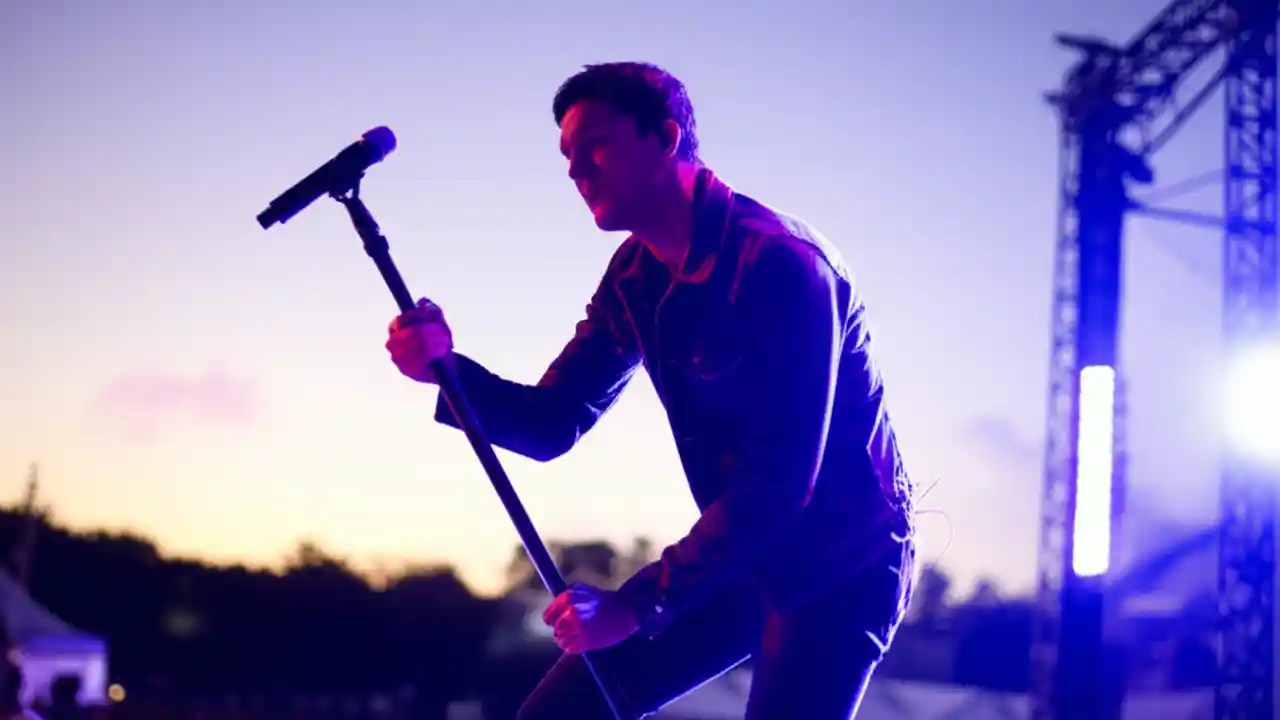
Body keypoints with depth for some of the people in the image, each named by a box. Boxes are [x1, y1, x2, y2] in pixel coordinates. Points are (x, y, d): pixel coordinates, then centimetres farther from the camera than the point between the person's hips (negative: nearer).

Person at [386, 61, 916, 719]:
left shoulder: (777, 263, -24)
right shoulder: (634, 276, 3)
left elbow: (778, 485, -28)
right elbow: (553, 424, 6)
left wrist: (636, 603, -29)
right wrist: (449, 370, -14)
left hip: (840, 566, -8)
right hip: (740, 556, 8)